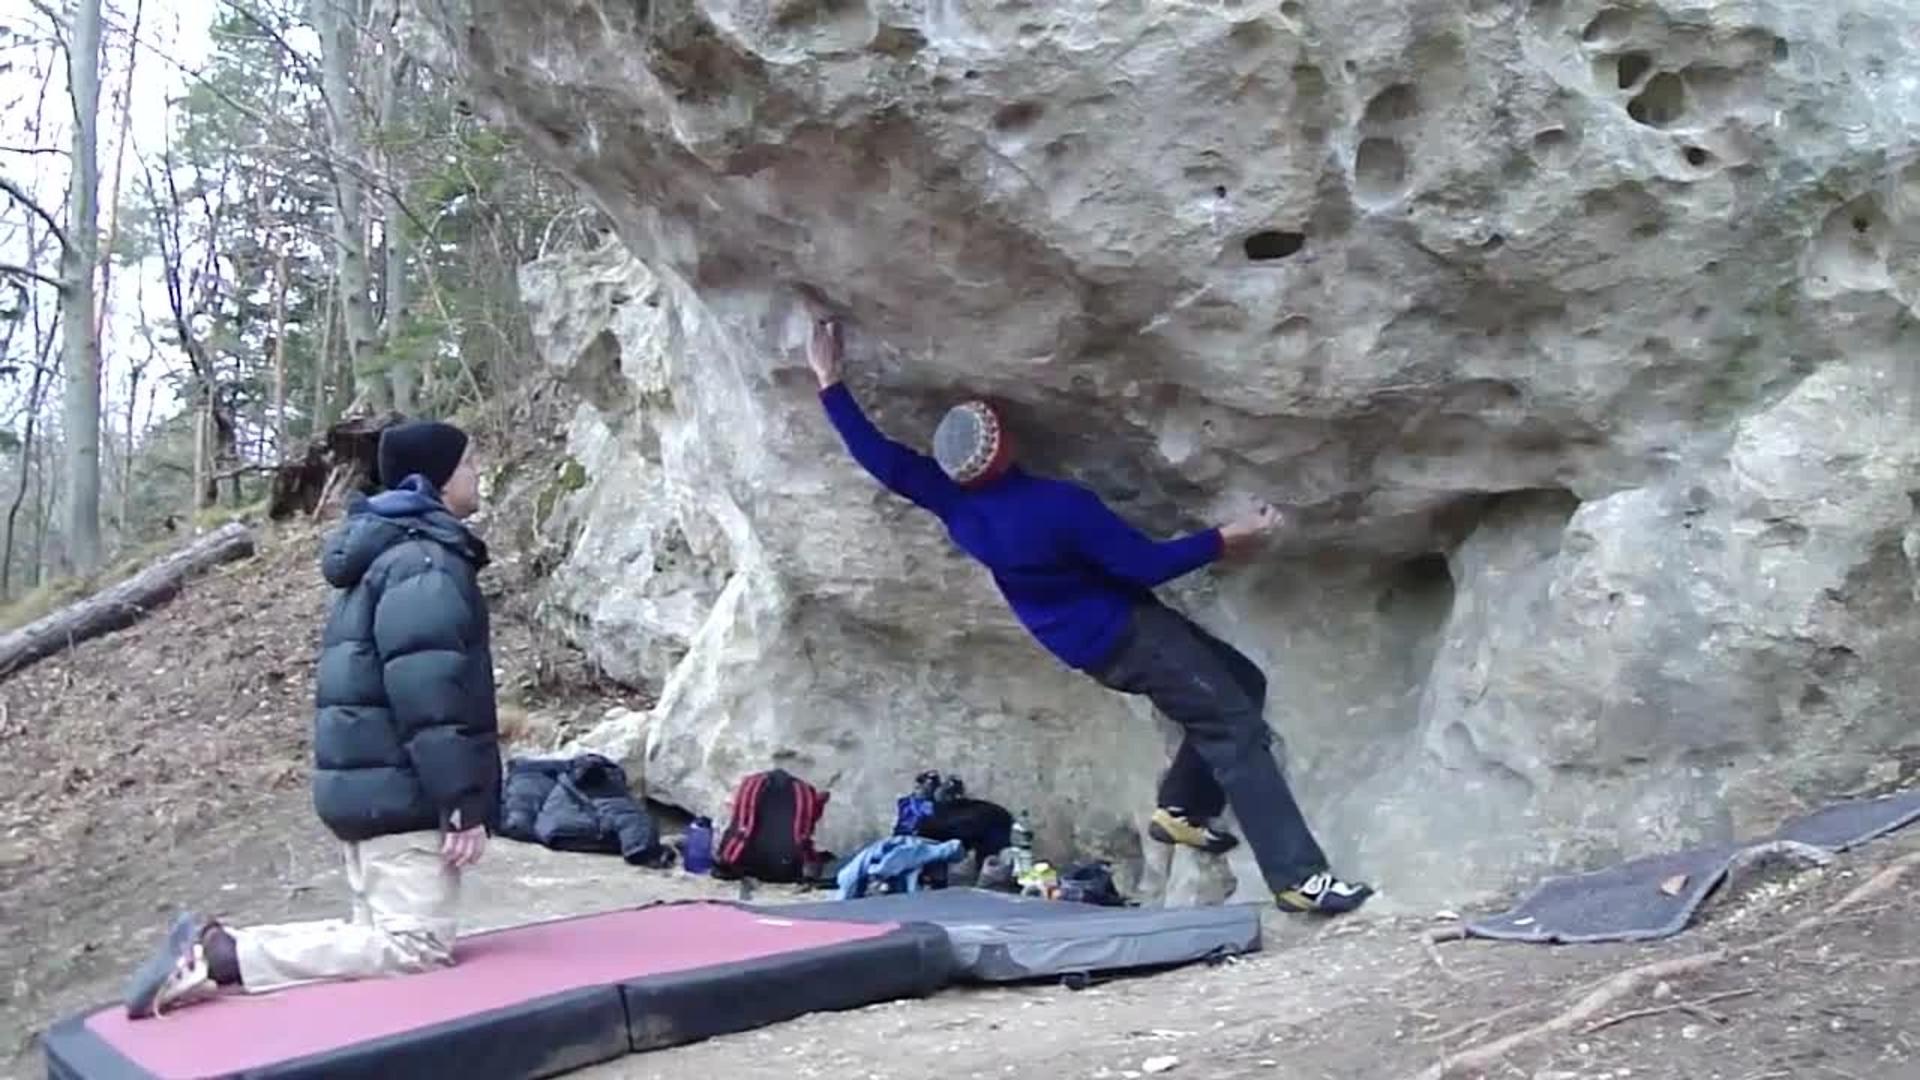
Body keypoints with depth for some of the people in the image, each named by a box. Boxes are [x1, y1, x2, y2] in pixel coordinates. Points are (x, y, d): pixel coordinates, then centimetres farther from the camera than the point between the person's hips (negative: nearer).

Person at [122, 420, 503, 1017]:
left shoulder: (386, 554, 20)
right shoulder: (425, 563, -14)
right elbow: (430, 696, -22)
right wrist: (462, 802, -20)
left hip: (372, 784, 10)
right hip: (404, 791, -10)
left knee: (384, 936, 12)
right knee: (417, 946, -11)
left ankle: (215, 946, 3)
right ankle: (217, 956, -15)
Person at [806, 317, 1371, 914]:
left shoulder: (952, 501, -9)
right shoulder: (1057, 505, -27)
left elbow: (879, 456, -2)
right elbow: (1146, 564, -21)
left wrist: (830, 381, 3)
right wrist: (1224, 538, -12)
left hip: (1088, 647, 8)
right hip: (1126, 635, -8)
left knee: (1240, 684, 21)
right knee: (1237, 730, -9)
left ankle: (1181, 808, 20)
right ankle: (1299, 877, -15)